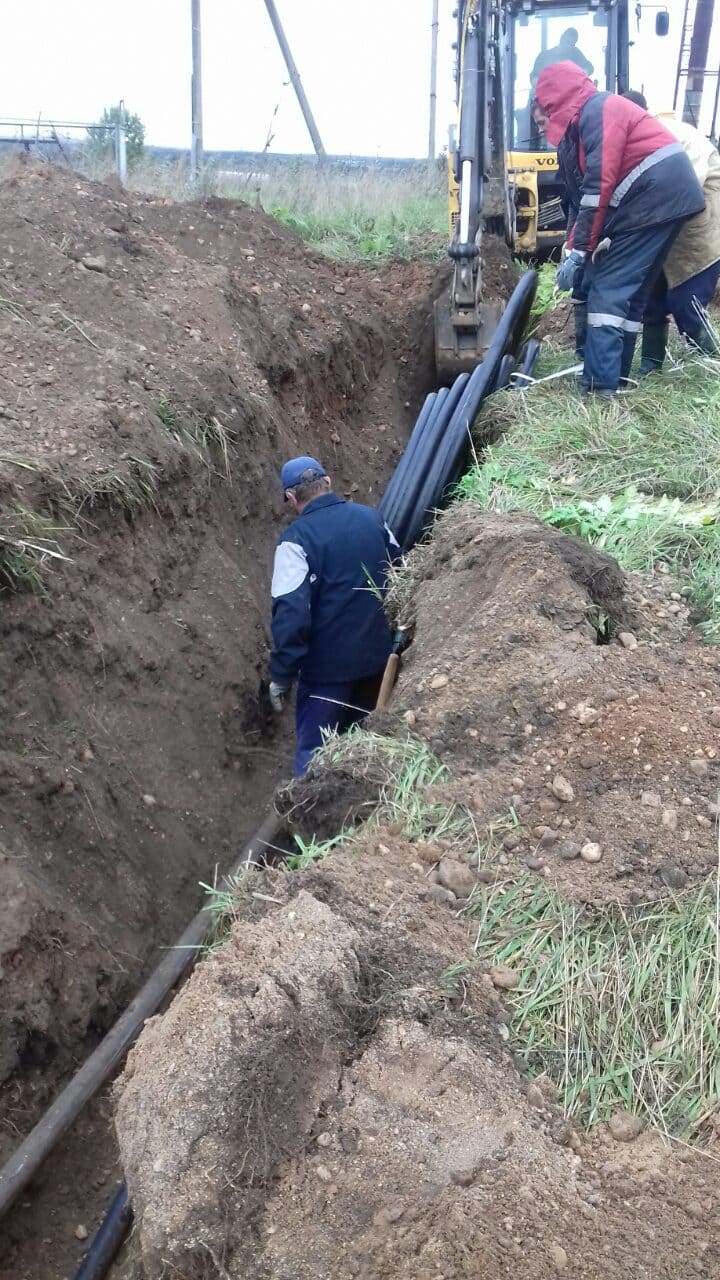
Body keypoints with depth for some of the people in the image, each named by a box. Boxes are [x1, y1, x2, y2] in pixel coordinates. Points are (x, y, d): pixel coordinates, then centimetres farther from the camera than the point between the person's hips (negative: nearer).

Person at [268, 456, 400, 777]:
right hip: (377, 655, 6)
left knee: (314, 754, 8)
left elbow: (291, 614, -23)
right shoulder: (371, 518, 2)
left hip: (328, 666, -6)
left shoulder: (297, 539, -17)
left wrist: (281, 675, -14)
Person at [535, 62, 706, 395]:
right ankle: (615, 375, 16)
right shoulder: (588, 118, 21)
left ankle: (599, 385, -12)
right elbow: (591, 189, 21)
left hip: (656, 197, -10)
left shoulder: (597, 110, -11)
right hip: (667, 197, 10)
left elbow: (599, 187, -19)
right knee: (632, 290, 12)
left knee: (609, 289, -9)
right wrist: (576, 247, 15)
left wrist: (578, 251, -17)